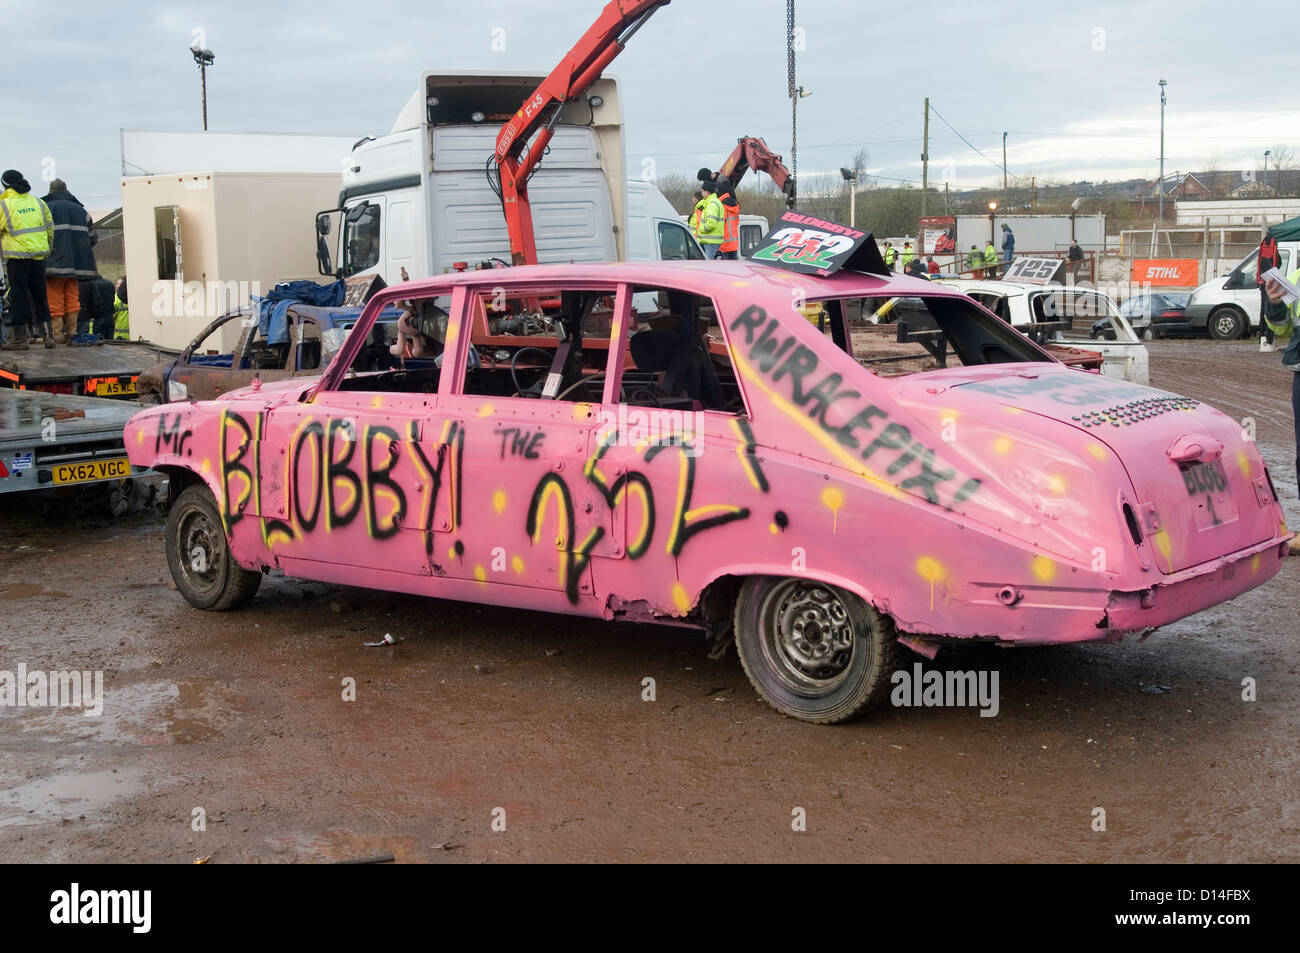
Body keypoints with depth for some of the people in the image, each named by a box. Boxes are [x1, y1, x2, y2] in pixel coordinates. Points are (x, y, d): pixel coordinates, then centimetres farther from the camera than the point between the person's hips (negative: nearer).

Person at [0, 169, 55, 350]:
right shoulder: (38, 203, 8)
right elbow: (50, 229, 13)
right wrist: (46, 249, 23)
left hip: (17, 256, -4)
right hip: (38, 255, 5)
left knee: (19, 296, 0)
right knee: (39, 296, 13)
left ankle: (19, 337, 1)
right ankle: (47, 334, 13)